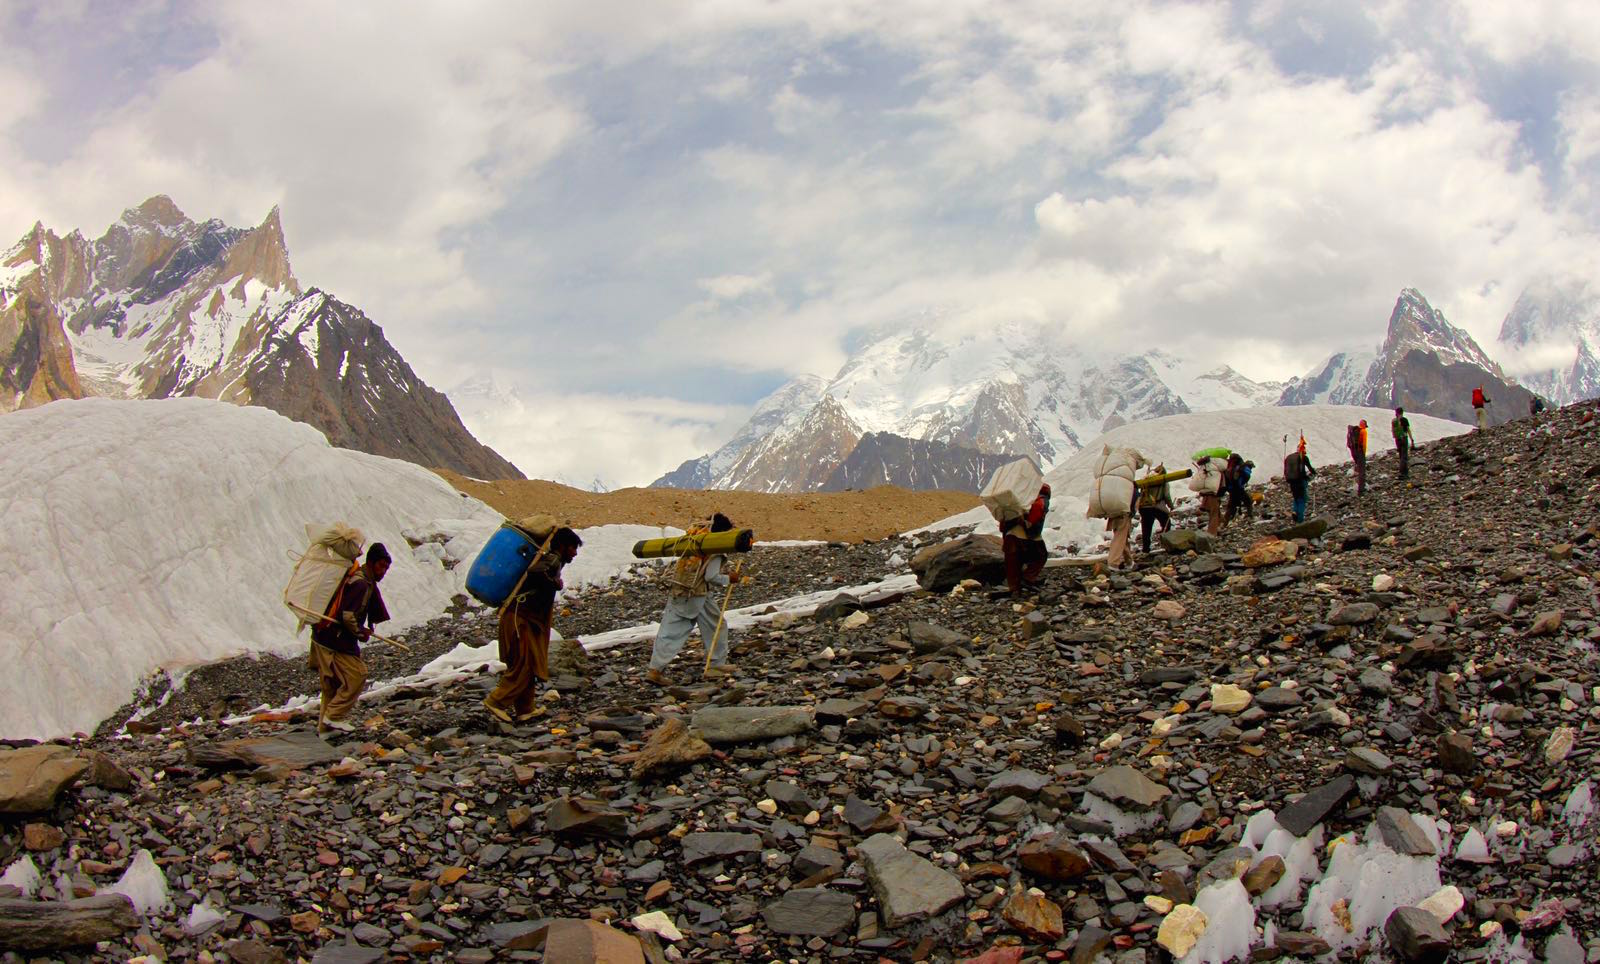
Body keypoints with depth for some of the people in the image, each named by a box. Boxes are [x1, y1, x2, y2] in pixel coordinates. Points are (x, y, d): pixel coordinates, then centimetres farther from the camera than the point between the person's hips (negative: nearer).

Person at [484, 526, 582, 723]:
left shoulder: (547, 558, 19)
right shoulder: (553, 559, -11)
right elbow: (535, 572, -30)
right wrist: (555, 584, -18)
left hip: (526, 620, 10)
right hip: (520, 619, -10)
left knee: (531, 666, 14)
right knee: (523, 666, -7)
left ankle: (524, 710, 19)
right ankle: (496, 701, -3)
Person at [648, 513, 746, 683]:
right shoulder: (715, 551, -8)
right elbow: (711, 576, -16)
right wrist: (728, 579, -1)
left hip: (676, 592, 6)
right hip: (698, 597, -6)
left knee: (669, 632, 4)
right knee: (717, 627, 14)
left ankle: (655, 669, -3)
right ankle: (716, 665, 21)